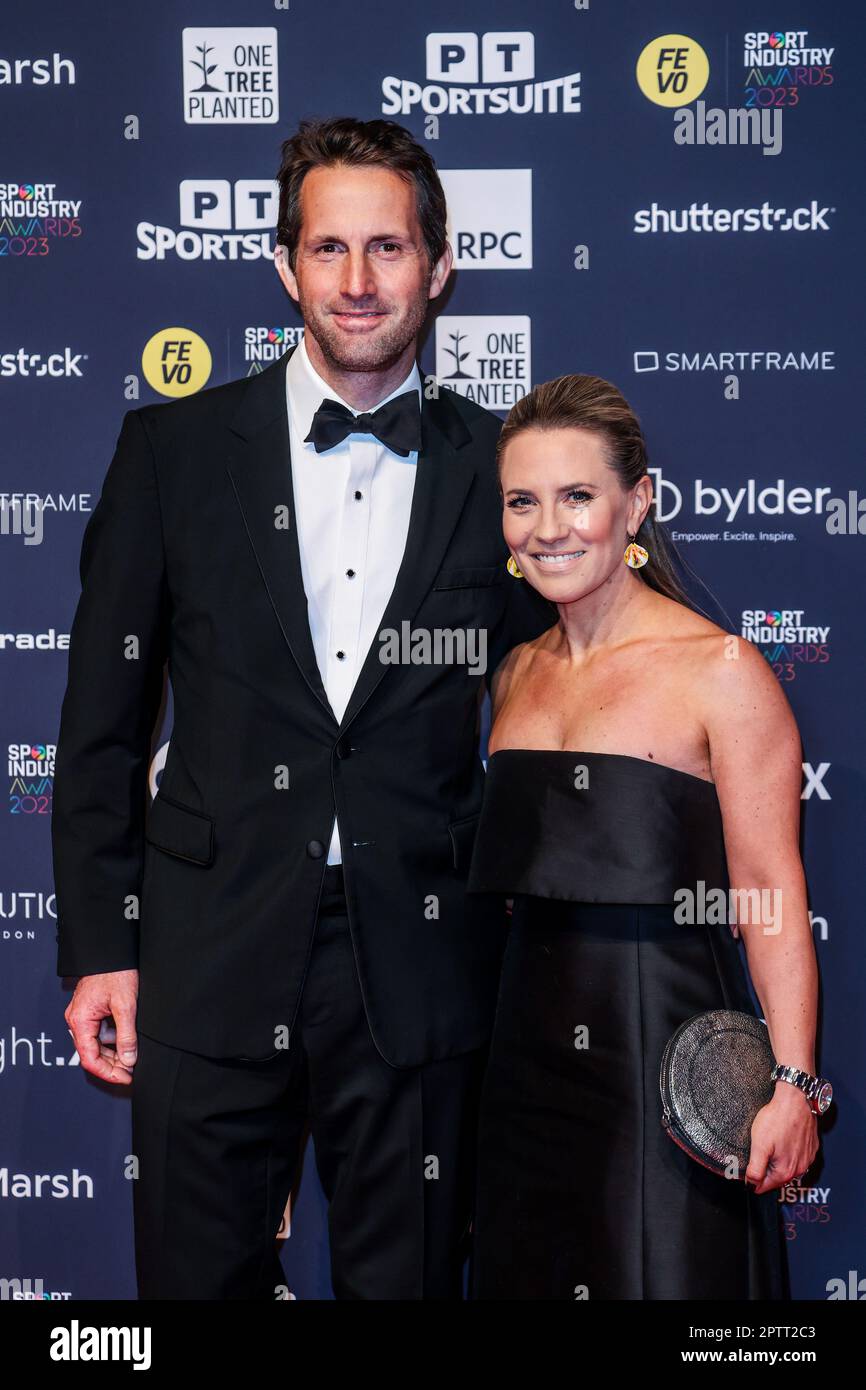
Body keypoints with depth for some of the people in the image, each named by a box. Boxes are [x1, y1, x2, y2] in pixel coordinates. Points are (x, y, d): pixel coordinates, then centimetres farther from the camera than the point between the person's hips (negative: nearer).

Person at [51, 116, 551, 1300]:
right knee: (198, 1278, 11)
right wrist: (99, 947, -1)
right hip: (210, 965, 0)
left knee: (409, 1279, 14)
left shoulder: (504, 468, 3)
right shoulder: (172, 450, 2)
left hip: (420, 969, 1)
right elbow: (102, 720, 3)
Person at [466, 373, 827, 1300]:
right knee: (530, 1270, 16)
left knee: (662, 1271, 5)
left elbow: (771, 899, -13)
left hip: (667, 1044, -6)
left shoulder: (720, 669, -10)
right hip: (530, 1042, 6)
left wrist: (793, 1085, -18)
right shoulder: (516, 675, 9)